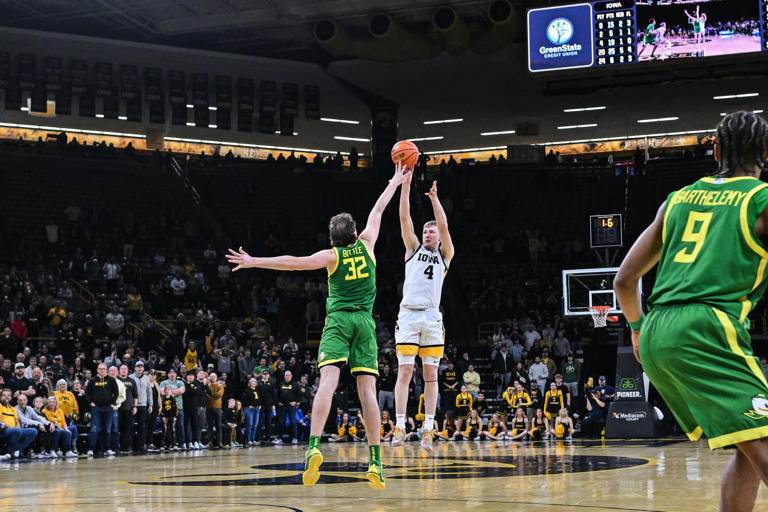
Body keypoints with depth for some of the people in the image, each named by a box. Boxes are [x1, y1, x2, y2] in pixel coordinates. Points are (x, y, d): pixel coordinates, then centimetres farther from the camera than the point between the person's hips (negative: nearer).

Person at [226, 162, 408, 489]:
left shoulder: (331, 256, 4)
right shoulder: (365, 245, 11)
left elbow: (294, 262, -7)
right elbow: (378, 210, 25)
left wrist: (254, 262, -6)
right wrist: (394, 182, 38)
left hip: (338, 320, -2)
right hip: (365, 321, 2)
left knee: (328, 381, -16)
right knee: (367, 390, -2)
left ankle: (314, 447, -33)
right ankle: (375, 462, -6)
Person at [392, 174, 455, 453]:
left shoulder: (445, 254, 14)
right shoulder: (414, 248, 14)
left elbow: (444, 226, -1)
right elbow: (405, 218, 5)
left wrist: (434, 198, -3)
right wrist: (405, 187, -2)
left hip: (432, 317, 1)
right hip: (409, 314, -1)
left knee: (431, 373, 0)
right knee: (405, 371, -5)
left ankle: (427, 428, 0)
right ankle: (400, 426, -5)